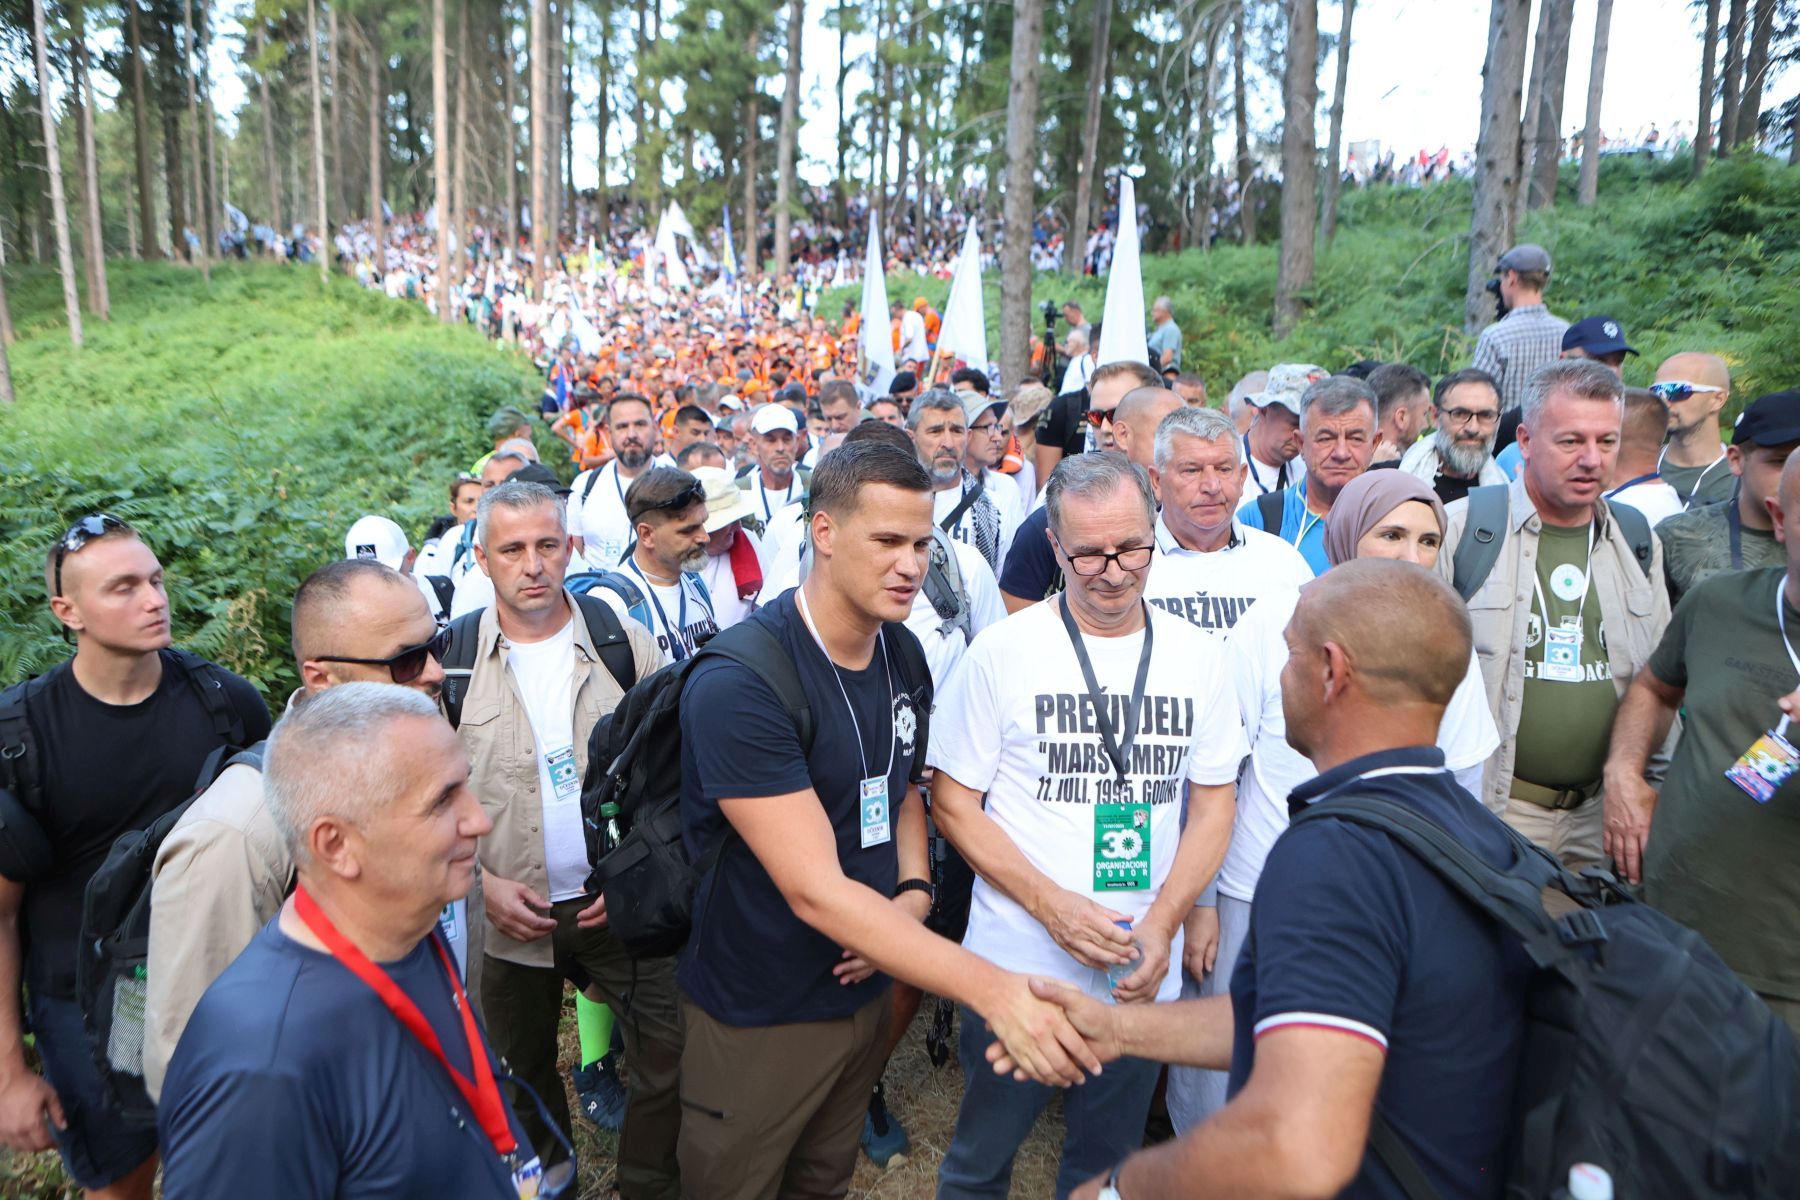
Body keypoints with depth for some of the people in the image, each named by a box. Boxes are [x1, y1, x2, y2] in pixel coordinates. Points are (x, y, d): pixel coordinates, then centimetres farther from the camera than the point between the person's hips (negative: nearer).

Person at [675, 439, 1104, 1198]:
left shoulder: (902, 653, -3)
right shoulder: (737, 683, -28)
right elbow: (815, 891, -32)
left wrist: (912, 894, -7)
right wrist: (991, 990, -38)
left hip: (863, 988, 6)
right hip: (757, 1019, -6)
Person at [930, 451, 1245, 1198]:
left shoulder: (1195, 656, 0)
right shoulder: (1002, 652, -10)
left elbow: (1214, 803, 5)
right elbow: (953, 802, -7)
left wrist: (1163, 924, -10)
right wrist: (1051, 905, -17)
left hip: (1143, 978, 3)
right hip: (1017, 969, -2)